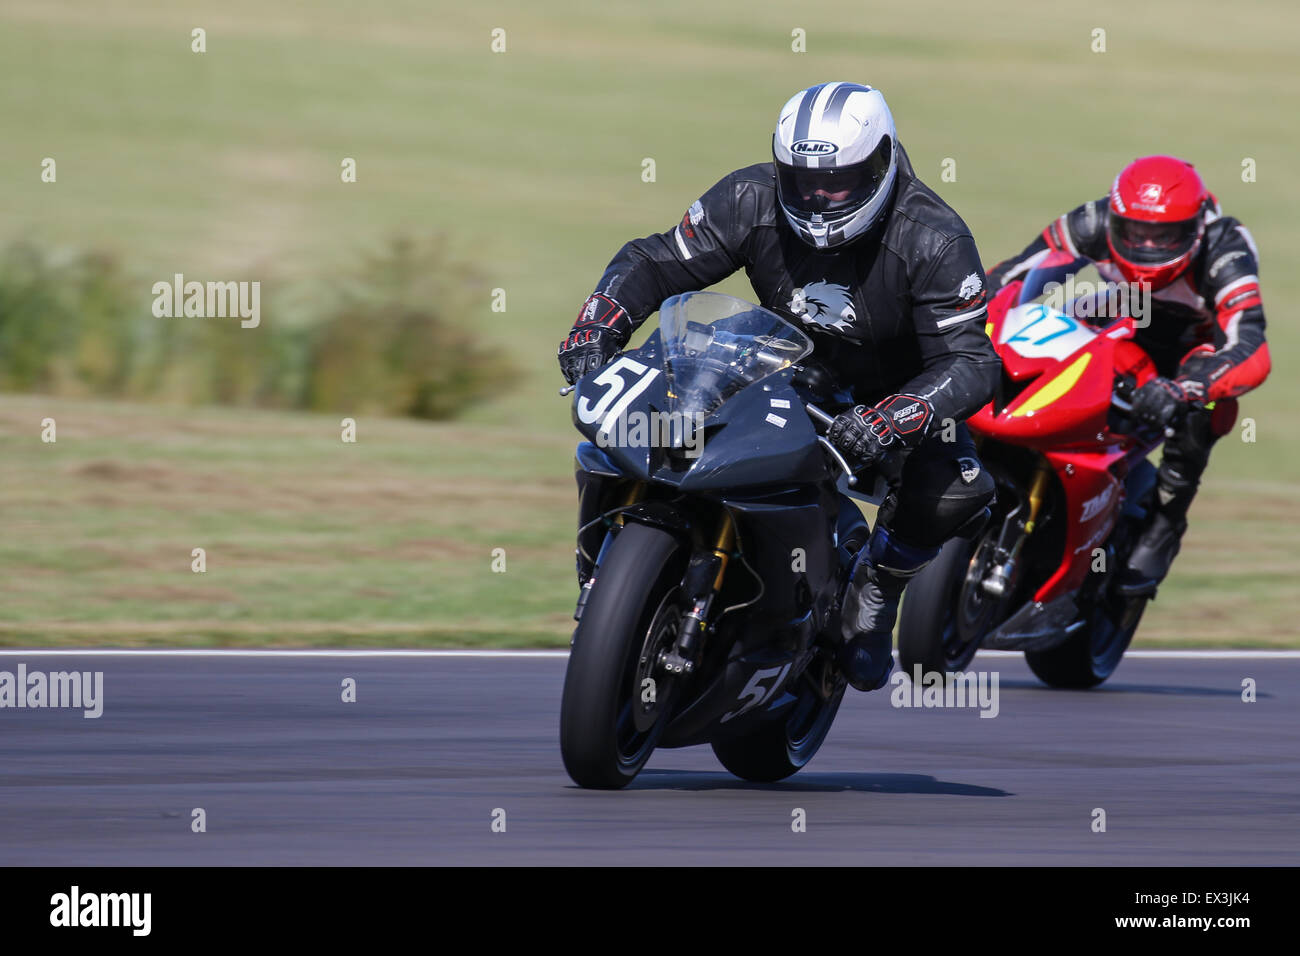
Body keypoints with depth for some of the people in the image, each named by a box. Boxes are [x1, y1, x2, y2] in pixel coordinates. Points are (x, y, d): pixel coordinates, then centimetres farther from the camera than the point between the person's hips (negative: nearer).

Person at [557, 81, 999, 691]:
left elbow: (971, 362, -33)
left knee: (952, 492, -31)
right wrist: (596, 327, -32)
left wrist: (895, 419, -53)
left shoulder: (933, 240, -27)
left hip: (895, 383, -3)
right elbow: (654, 263, -11)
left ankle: (877, 583, 1)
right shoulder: (752, 201, -18)